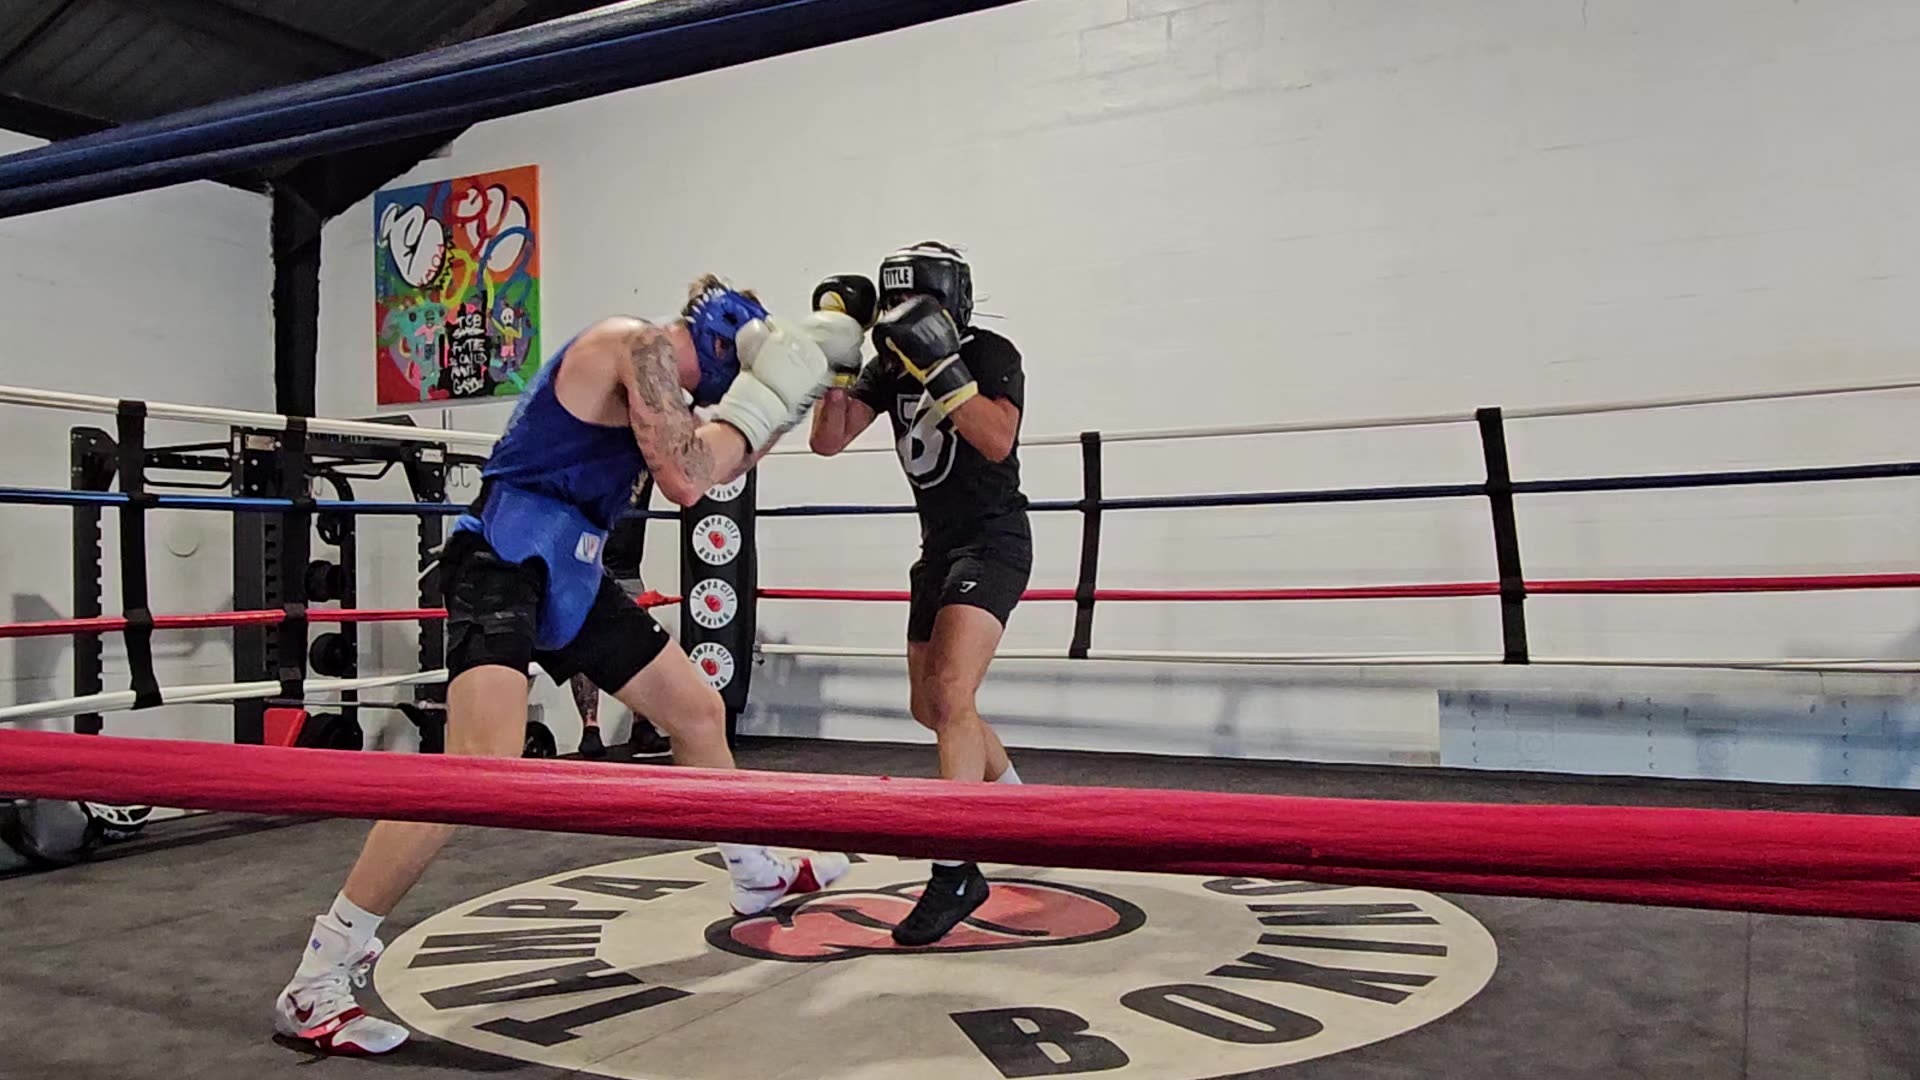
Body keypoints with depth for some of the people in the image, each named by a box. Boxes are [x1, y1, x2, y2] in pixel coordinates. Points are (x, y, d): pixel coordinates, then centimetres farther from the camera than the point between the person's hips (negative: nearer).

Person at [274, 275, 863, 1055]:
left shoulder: (653, 377, 18)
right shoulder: (639, 345, -11)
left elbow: (719, 464, 25)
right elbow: (686, 480, -19)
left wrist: (796, 384, 19)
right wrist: (769, 386, -10)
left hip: (567, 569, 10)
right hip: (505, 556, -10)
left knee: (698, 709, 16)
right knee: (485, 763, -27)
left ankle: (756, 874, 37)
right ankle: (316, 978, -17)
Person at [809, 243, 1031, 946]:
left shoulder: (991, 355, -12)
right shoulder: (892, 364, 5)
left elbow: (997, 441, -30)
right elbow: (828, 441, -3)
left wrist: (942, 364, -33)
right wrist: (837, 362, -14)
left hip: (993, 543, -8)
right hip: (939, 546, 8)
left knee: (949, 693, -23)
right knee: (929, 707, 16)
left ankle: (956, 869, -20)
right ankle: (1014, 800, 39)